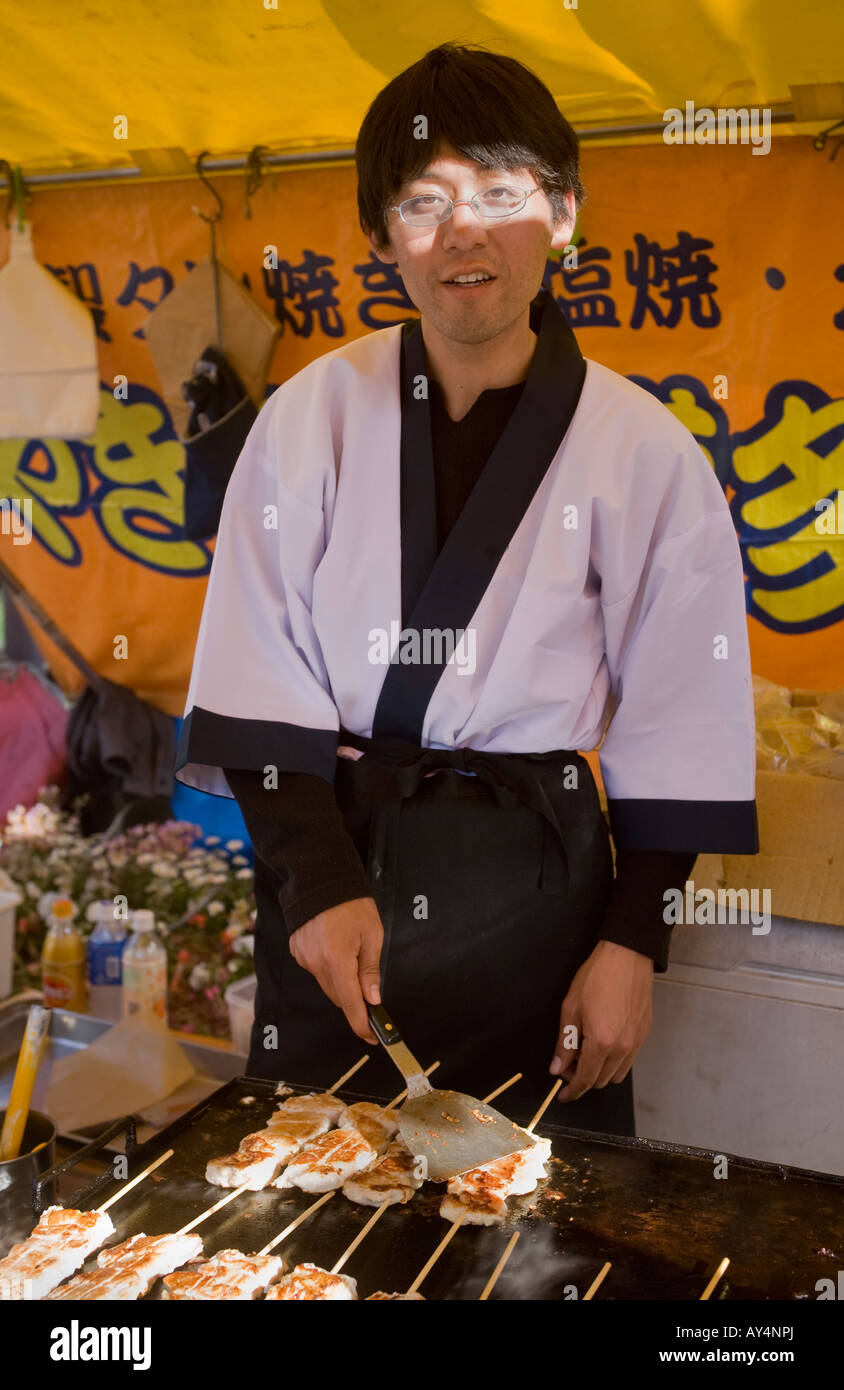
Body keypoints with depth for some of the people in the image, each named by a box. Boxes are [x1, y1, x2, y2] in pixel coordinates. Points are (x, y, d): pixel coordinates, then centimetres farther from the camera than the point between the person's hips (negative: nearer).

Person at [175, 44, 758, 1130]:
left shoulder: (644, 451, -5)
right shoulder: (314, 415, -2)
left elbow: (678, 729, -1)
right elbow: (259, 679, -2)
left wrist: (631, 941, -3)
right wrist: (318, 880, -10)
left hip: (531, 886, -1)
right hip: (332, 848, 1)